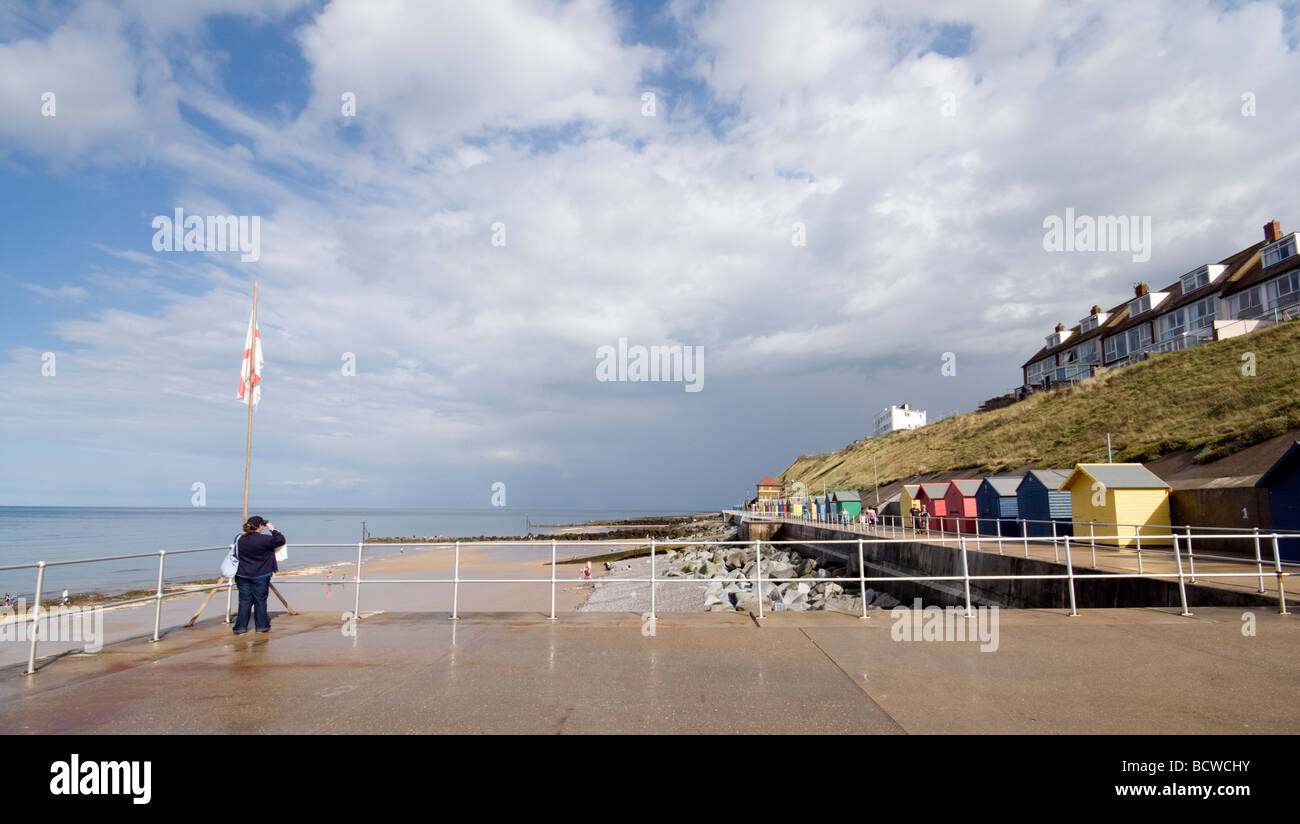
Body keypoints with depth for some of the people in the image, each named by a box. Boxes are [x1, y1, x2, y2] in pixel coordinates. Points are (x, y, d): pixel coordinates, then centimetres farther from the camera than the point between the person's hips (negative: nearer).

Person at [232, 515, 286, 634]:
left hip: (242, 575, 4)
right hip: (260, 576, -4)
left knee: (244, 601, 9)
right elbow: (281, 540, -8)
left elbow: (236, 554, 16)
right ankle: (262, 626, 14)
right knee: (260, 601, 7)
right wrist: (273, 530, 2)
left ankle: (241, 627, 9)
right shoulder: (264, 540, -16)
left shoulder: (239, 539, 0)